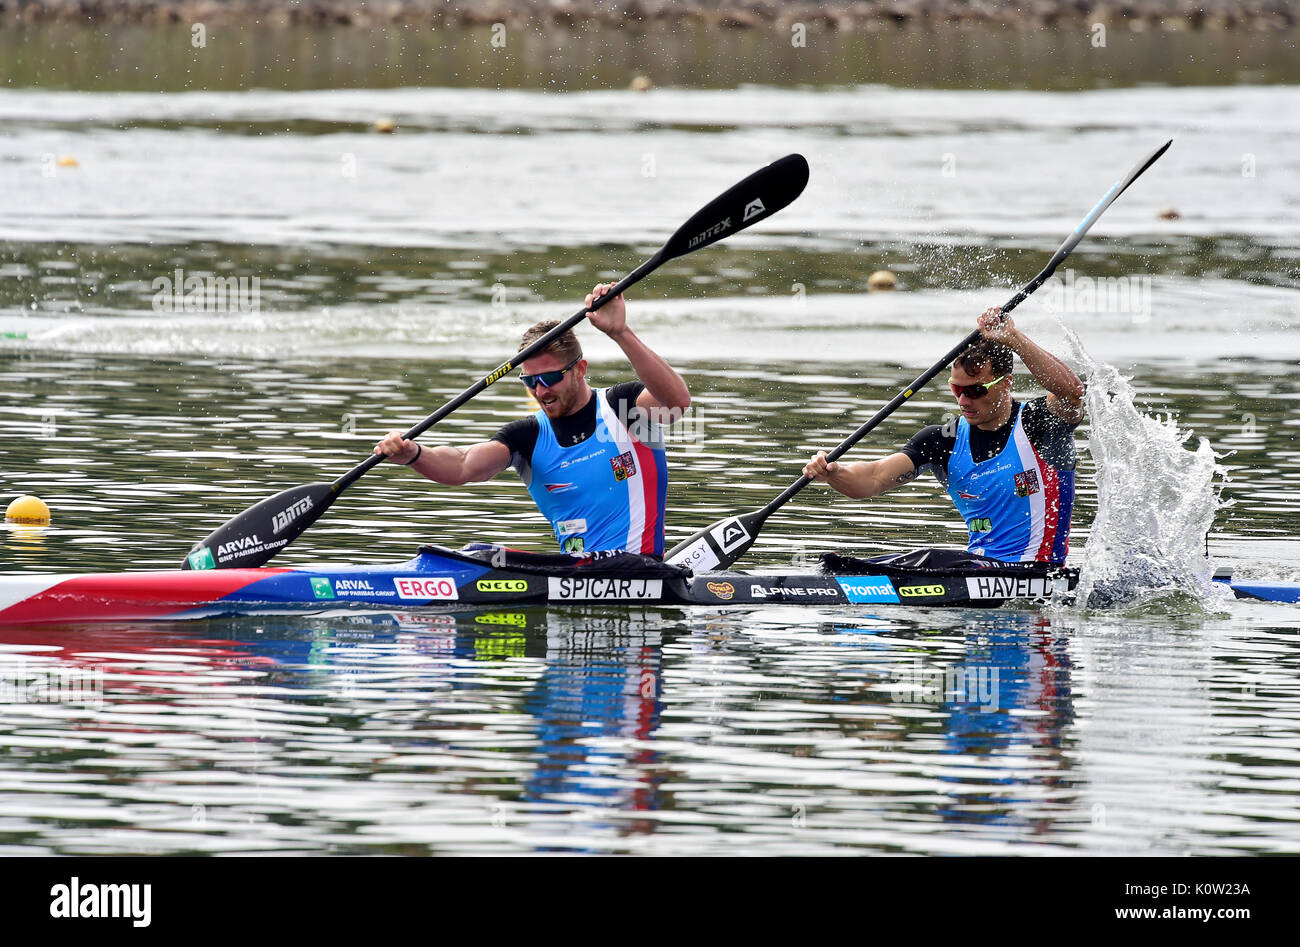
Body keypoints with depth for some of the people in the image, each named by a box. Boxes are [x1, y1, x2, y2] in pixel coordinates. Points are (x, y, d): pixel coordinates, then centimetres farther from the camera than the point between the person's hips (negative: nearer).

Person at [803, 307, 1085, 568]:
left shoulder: (1037, 423, -7)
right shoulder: (946, 441, 4)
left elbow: (1071, 393, -31)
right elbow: (874, 479, -7)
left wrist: (1013, 339, -37)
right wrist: (833, 474, -29)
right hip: (979, 560, 6)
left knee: (931, 562, -32)